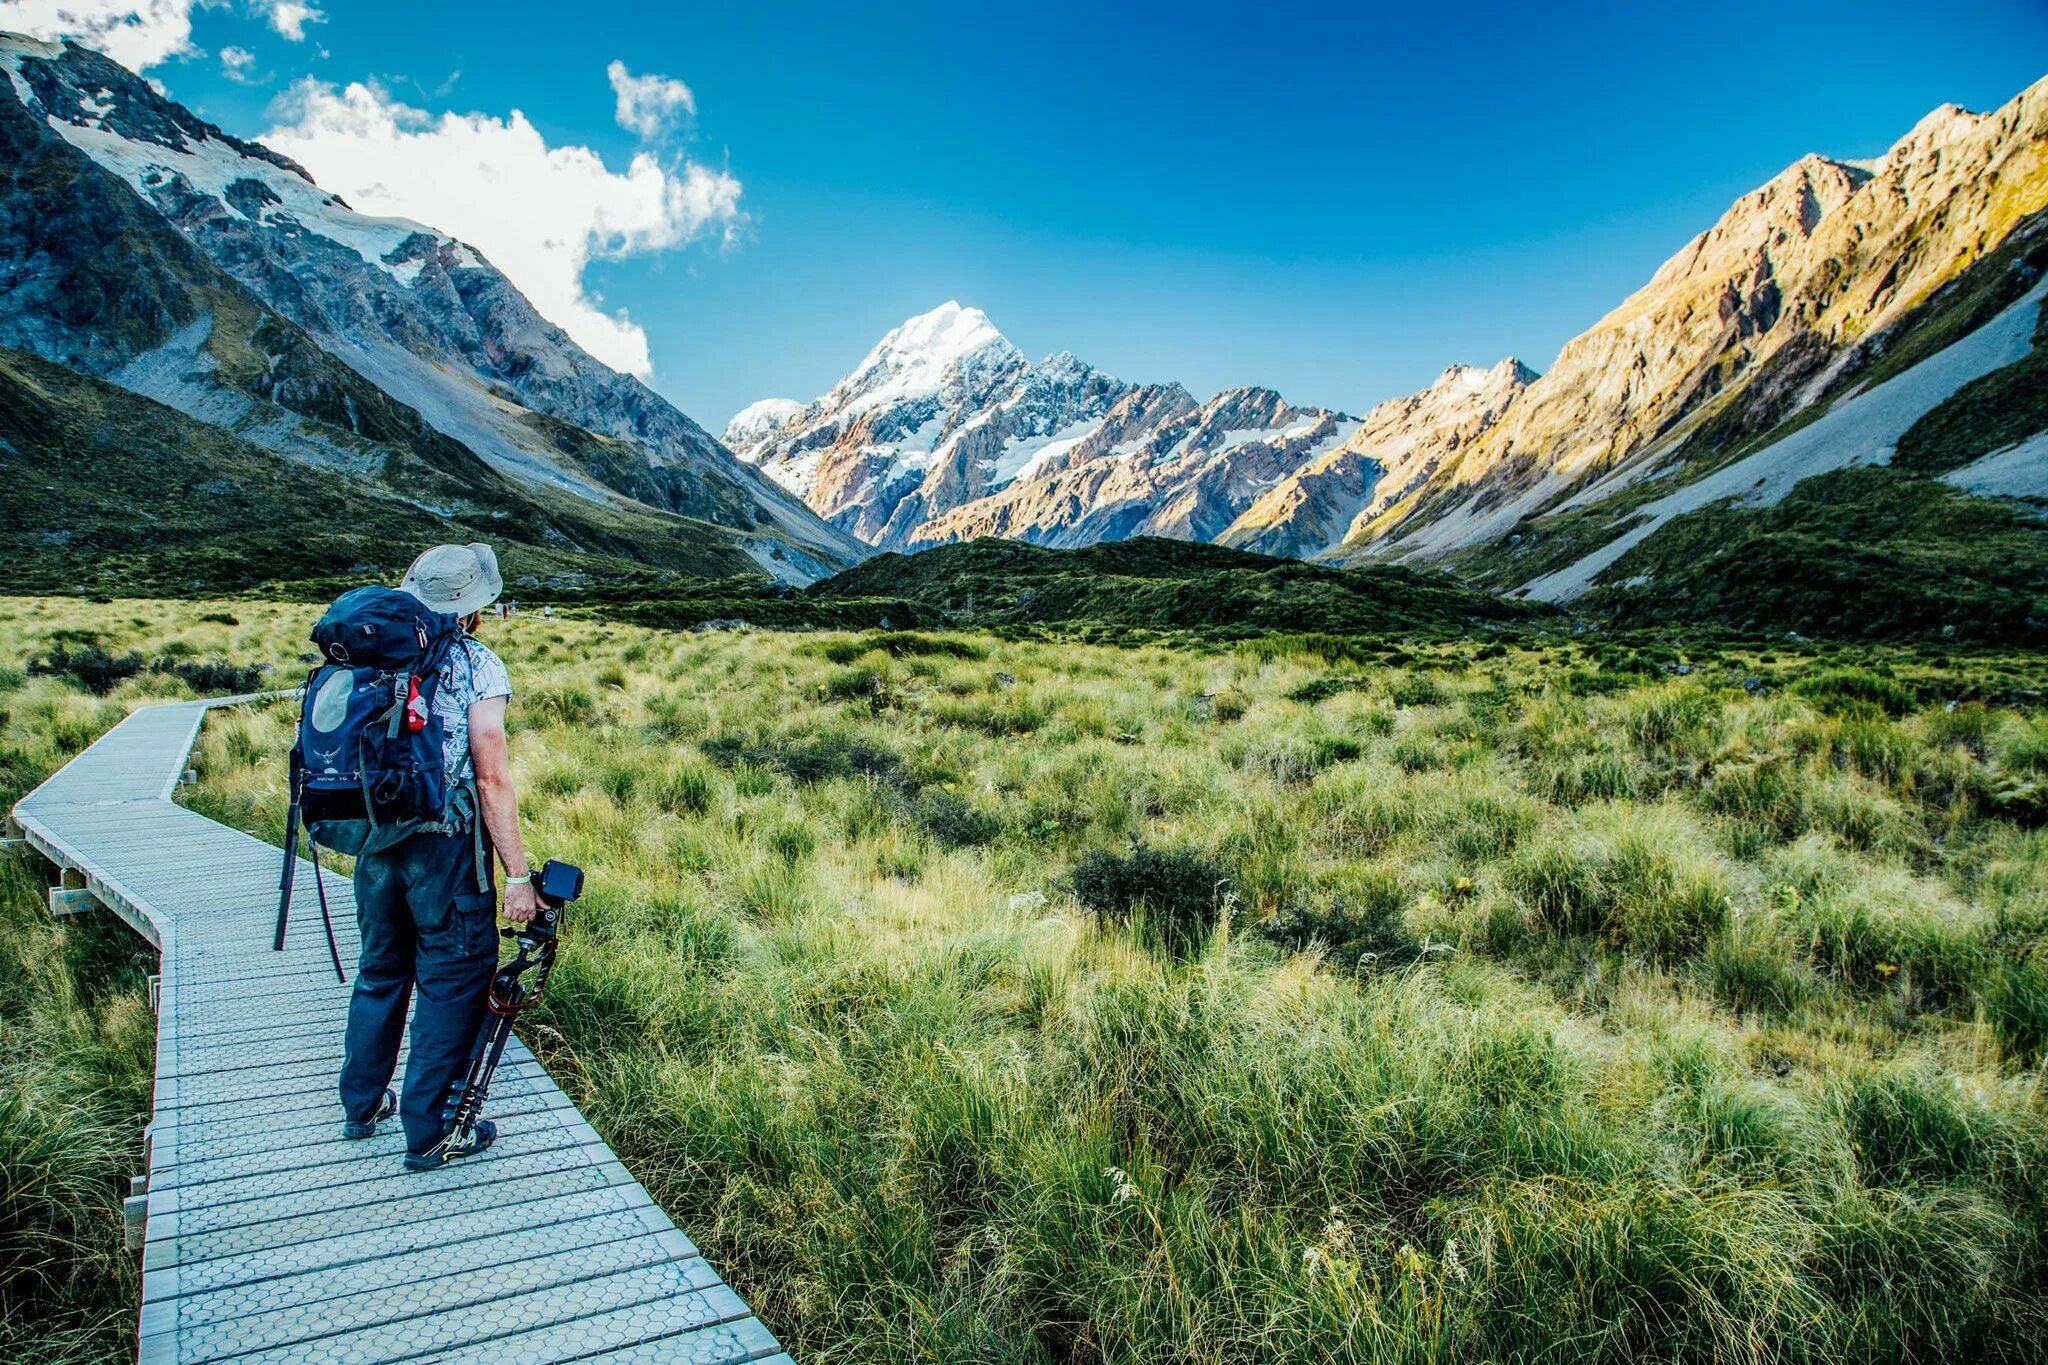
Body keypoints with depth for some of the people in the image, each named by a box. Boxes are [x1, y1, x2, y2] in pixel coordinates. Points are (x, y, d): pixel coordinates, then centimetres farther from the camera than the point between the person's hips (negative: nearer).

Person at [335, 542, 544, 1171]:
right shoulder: (476, 666, -11)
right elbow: (491, 778, -17)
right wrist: (518, 876, -15)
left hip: (375, 838, 7)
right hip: (443, 845, -7)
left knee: (380, 969, 22)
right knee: (453, 980, 5)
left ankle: (361, 1106, 36)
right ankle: (428, 1135, 11)